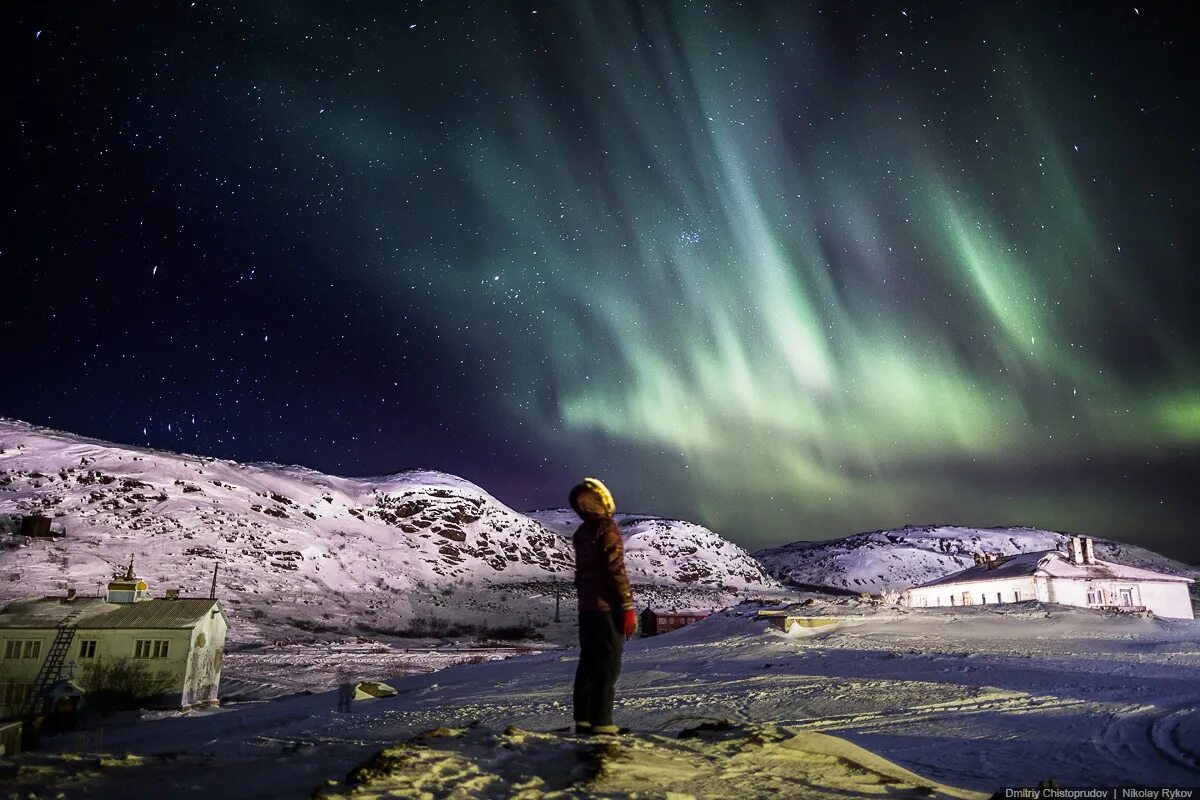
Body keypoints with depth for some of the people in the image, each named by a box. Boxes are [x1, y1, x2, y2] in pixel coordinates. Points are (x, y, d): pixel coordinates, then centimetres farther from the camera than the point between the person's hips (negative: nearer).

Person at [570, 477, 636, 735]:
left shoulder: (582, 533, 12)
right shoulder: (607, 528, -13)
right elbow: (616, 570, -17)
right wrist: (628, 607, -15)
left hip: (586, 607, 8)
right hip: (606, 607, -8)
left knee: (589, 661, 12)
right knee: (608, 664, -3)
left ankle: (583, 719, 14)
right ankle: (601, 721, -3)